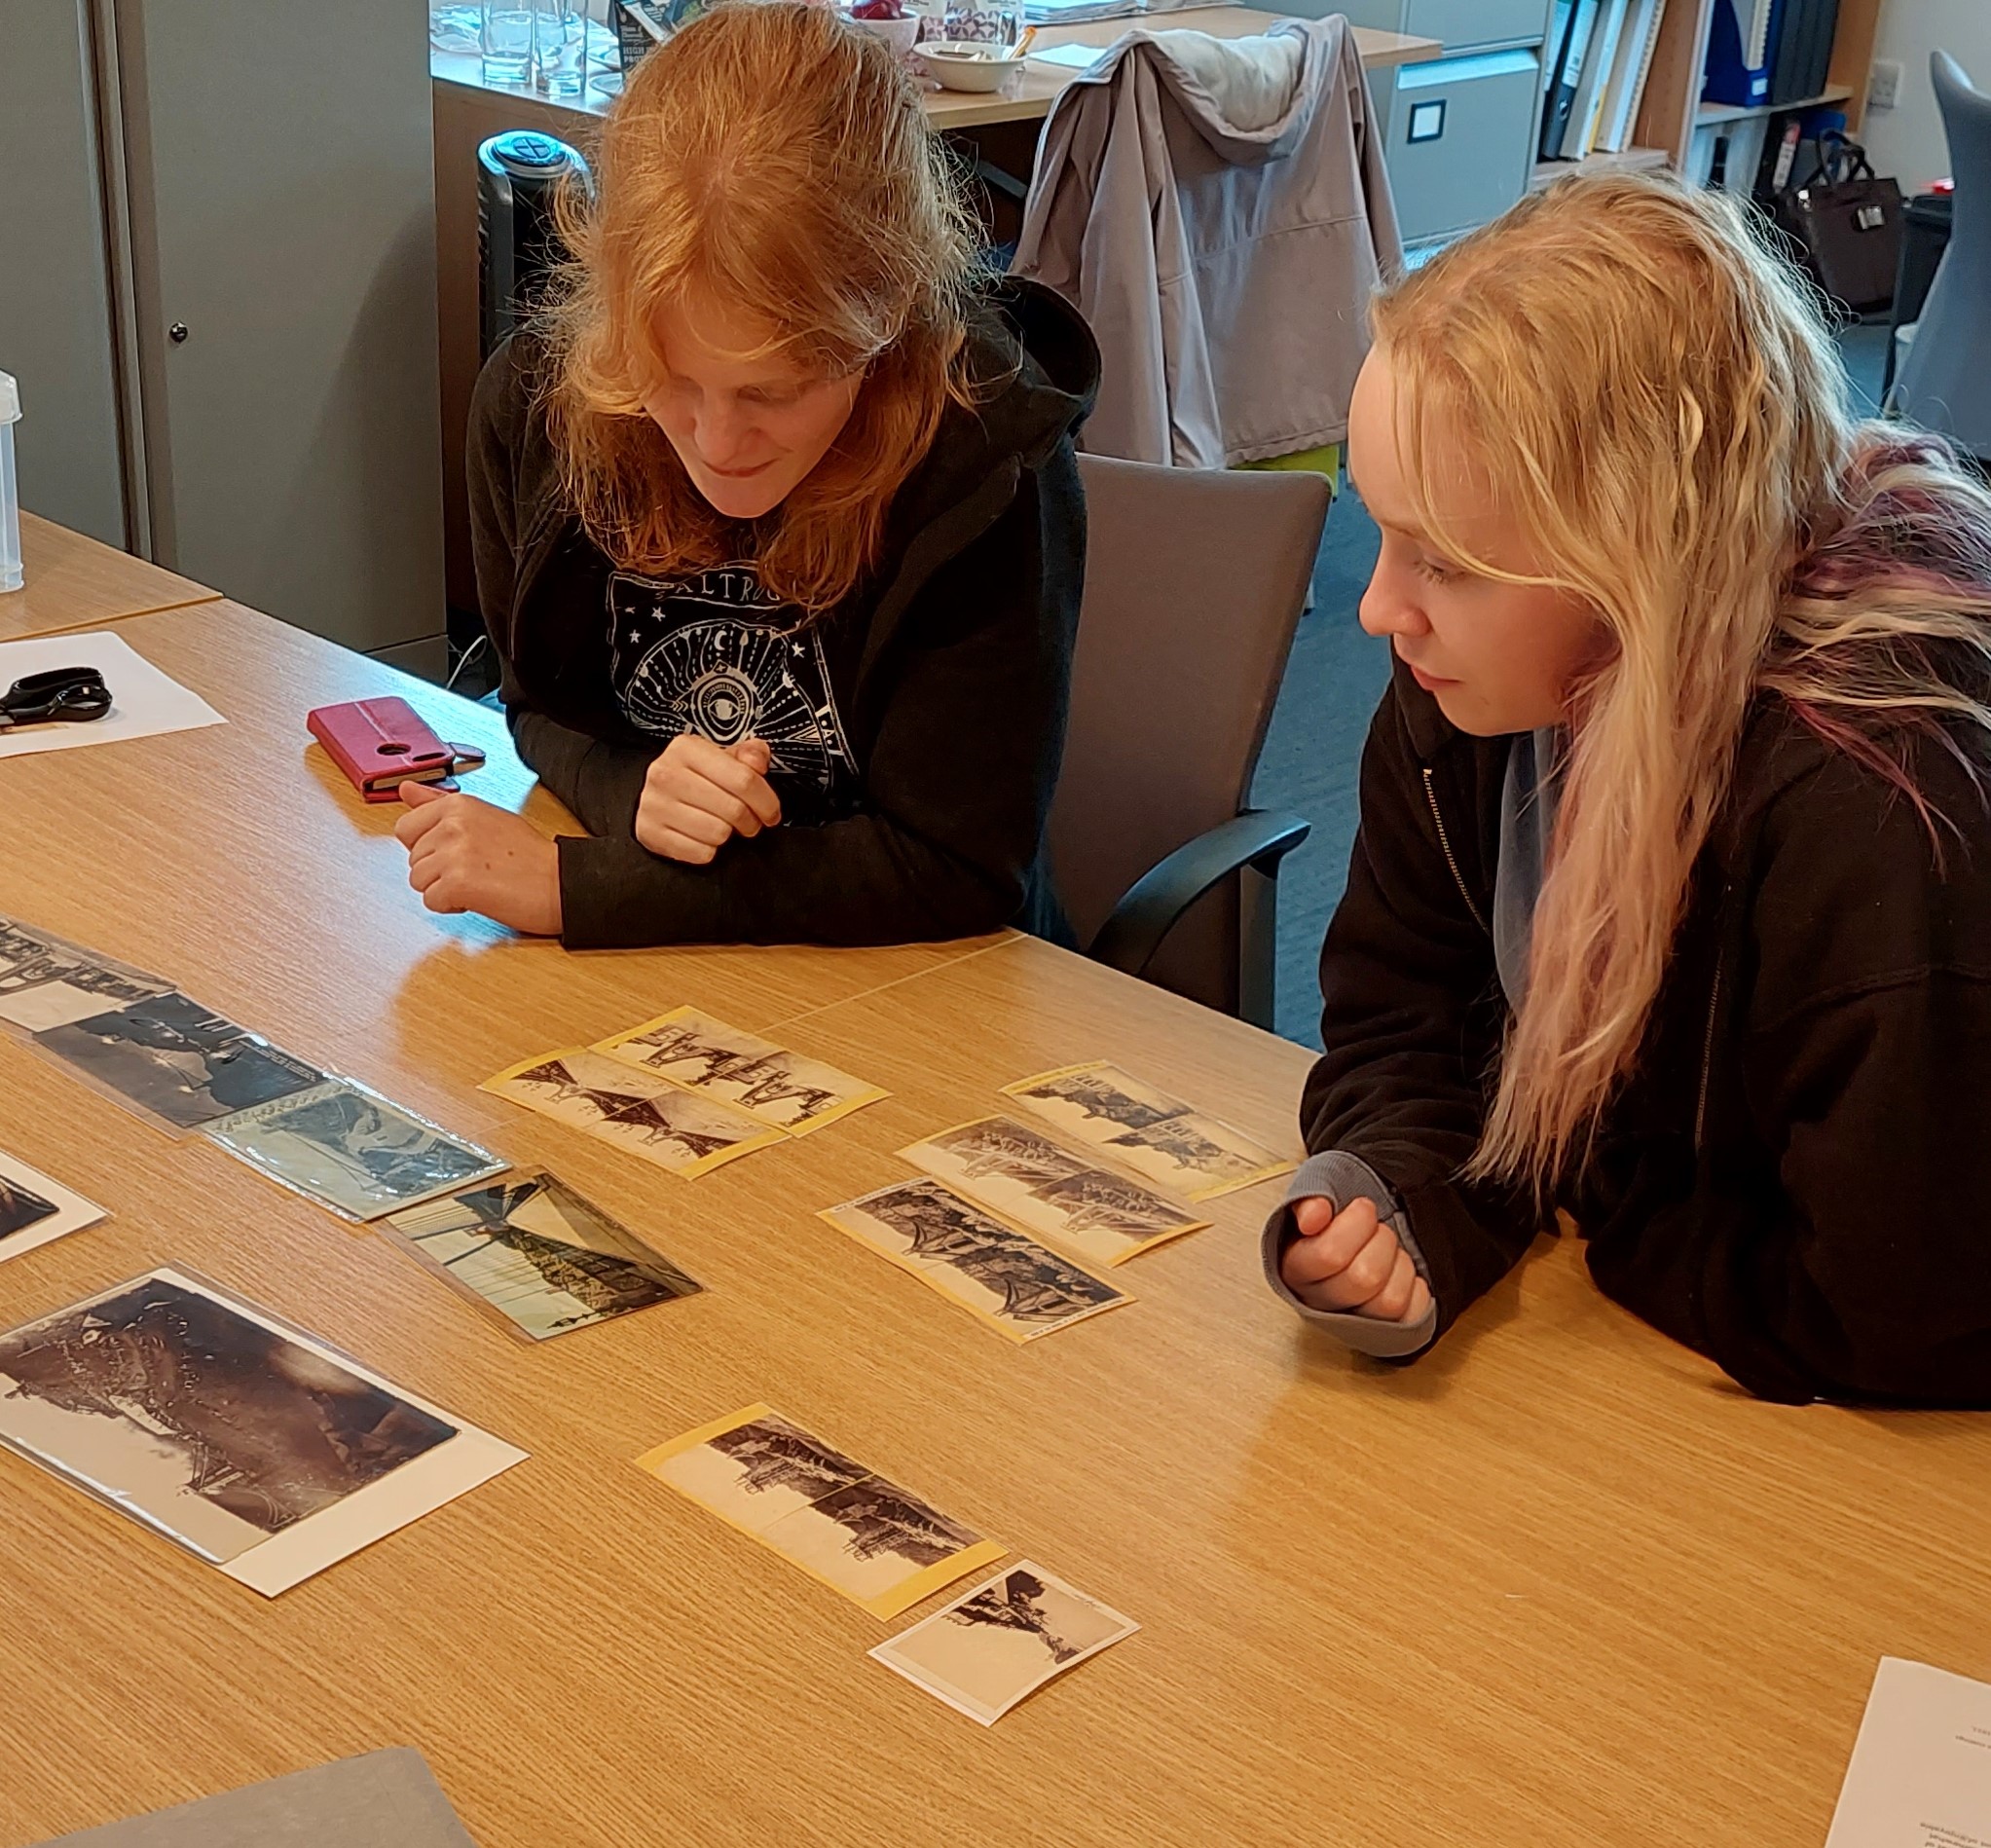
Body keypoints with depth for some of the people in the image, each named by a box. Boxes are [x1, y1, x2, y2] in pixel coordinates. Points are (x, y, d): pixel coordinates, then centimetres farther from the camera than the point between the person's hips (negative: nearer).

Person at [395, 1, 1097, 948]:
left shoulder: (988, 469, -21)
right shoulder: (533, 404, -9)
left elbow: (952, 871, -19)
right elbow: (546, 708, 5)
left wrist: (567, 884, -21)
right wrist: (634, 794, -18)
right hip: (645, 978, 4)